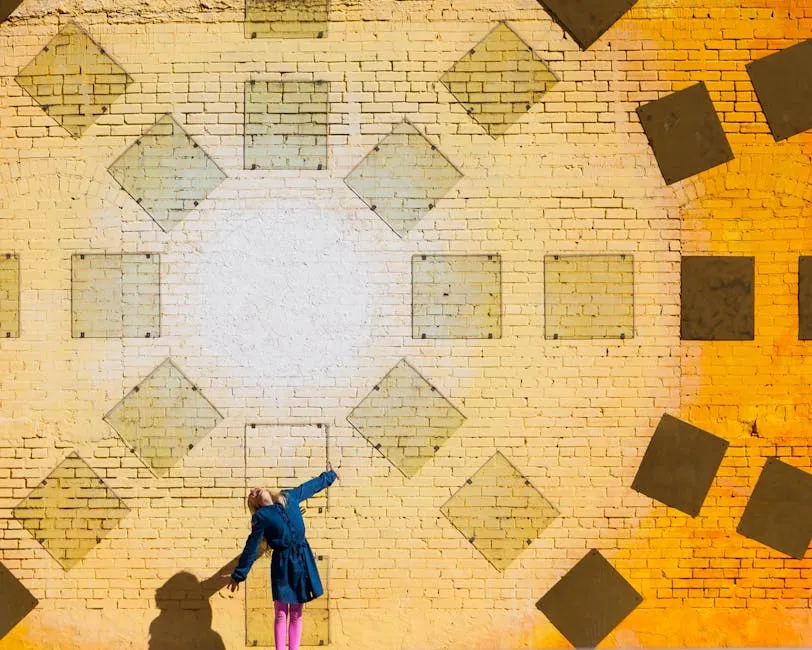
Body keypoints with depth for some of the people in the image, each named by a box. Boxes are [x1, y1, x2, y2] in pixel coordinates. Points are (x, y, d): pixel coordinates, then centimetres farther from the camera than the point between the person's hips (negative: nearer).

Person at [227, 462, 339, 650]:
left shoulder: (288, 497, 8)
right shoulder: (260, 517, -3)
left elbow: (311, 486, 23)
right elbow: (251, 548, -1)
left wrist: (329, 475, 35)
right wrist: (238, 575, 0)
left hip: (303, 559, 4)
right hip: (282, 563, -4)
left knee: (296, 614, 6)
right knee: (281, 614, -4)